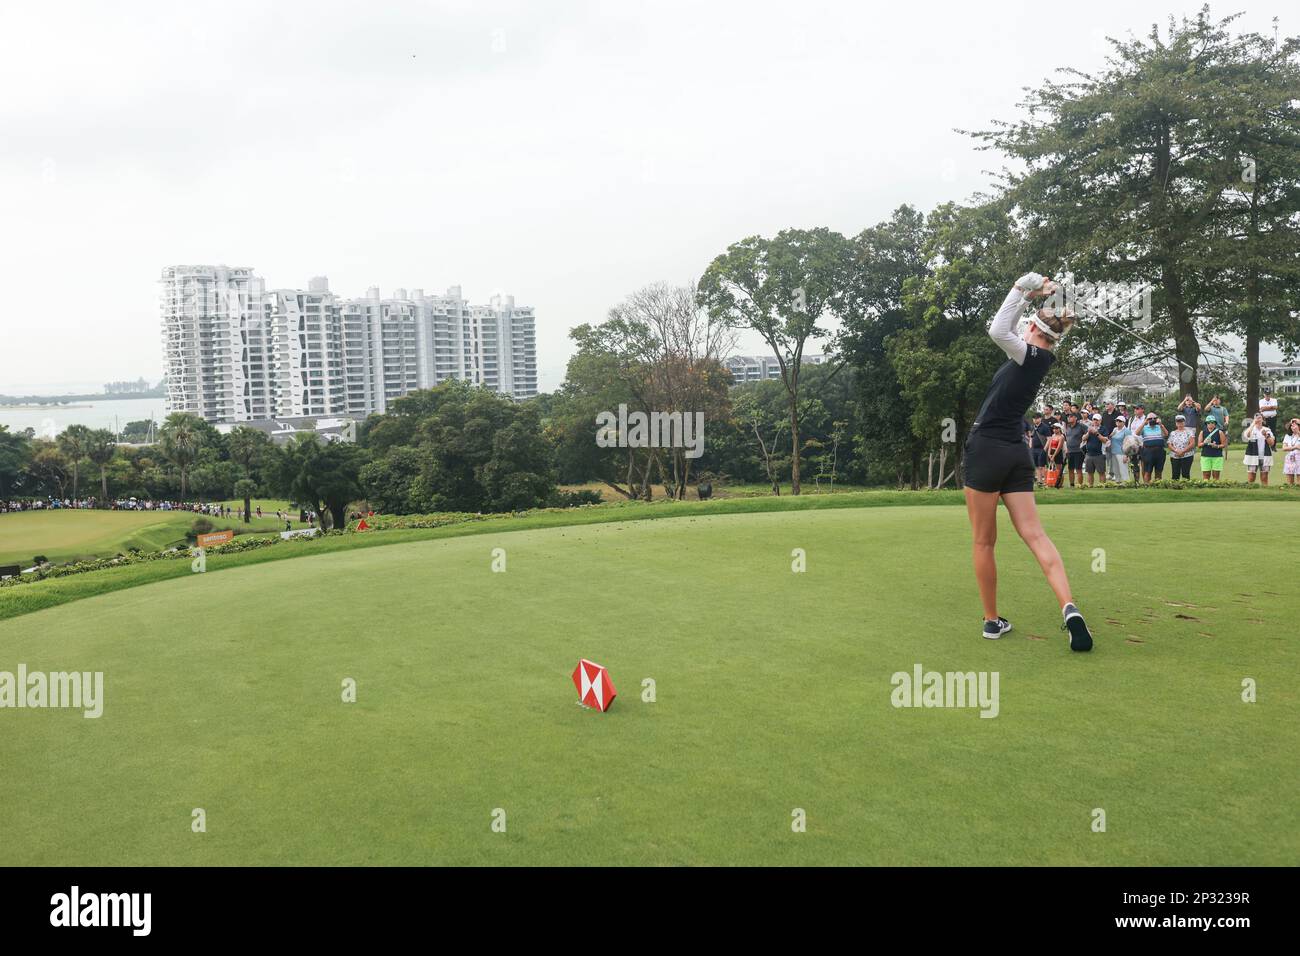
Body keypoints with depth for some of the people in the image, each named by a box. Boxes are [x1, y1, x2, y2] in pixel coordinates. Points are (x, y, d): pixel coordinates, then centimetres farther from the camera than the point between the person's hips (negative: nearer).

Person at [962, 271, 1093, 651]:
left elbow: (998, 331, -23)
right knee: (1035, 534, -2)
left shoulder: (1032, 355, -7)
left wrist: (1020, 291, -12)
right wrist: (1028, 297, 18)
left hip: (987, 450, -7)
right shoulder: (1040, 359, 14)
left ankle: (992, 620, 8)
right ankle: (1069, 608, -19)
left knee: (983, 542, 2)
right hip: (1016, 455, 7)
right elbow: (1005, 332, 26)